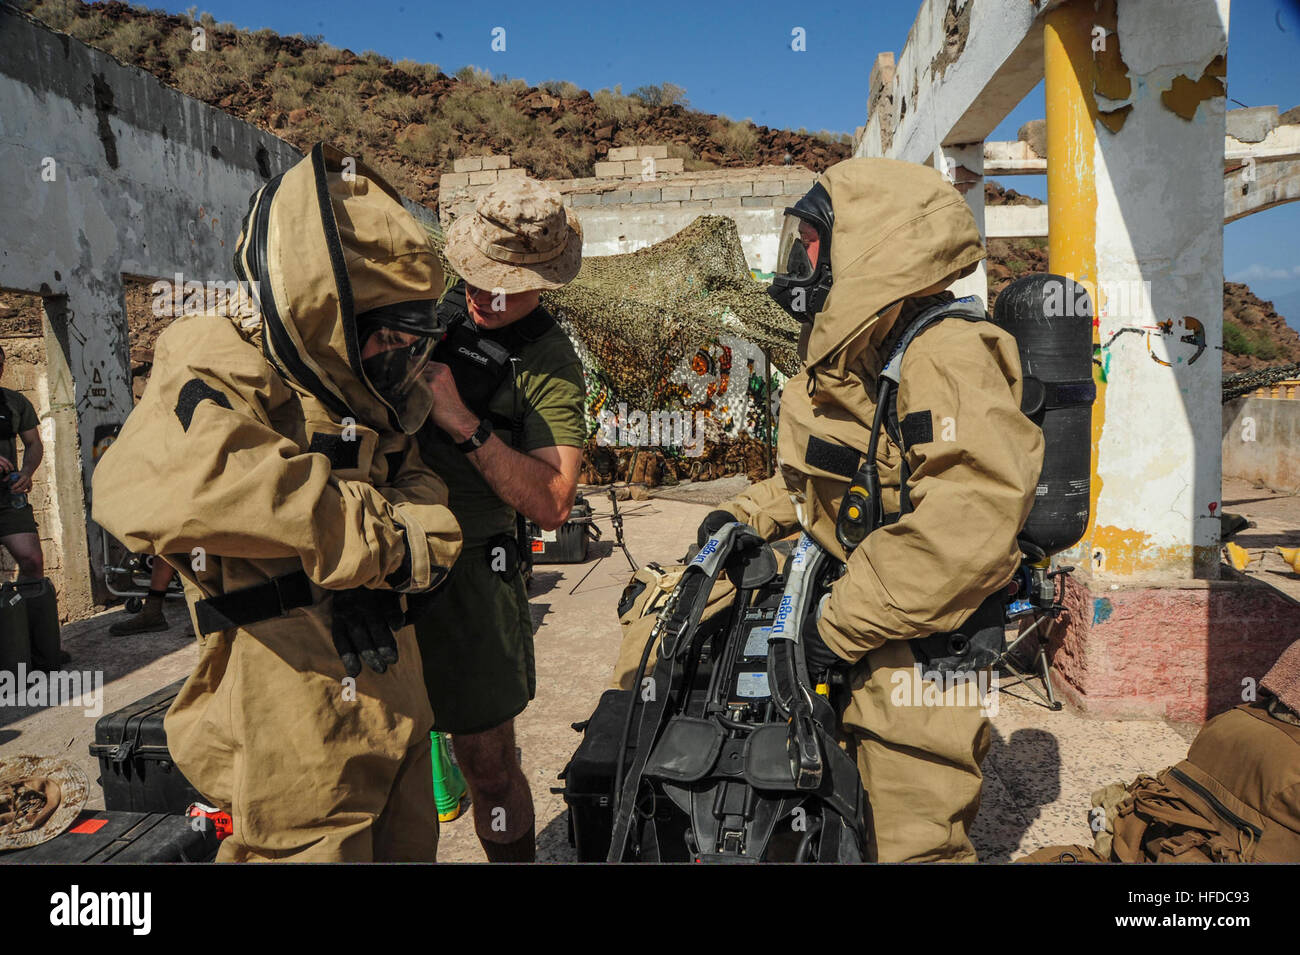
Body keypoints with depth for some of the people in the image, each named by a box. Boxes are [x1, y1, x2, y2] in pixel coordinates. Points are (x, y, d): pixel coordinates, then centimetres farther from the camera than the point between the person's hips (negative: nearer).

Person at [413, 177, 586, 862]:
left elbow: (551, 503, -16)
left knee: (490, 768, 5)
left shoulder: (548, 362, -7)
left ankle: (514, 857, 28)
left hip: (464, 567, -4)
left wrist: (465, 423, -23)